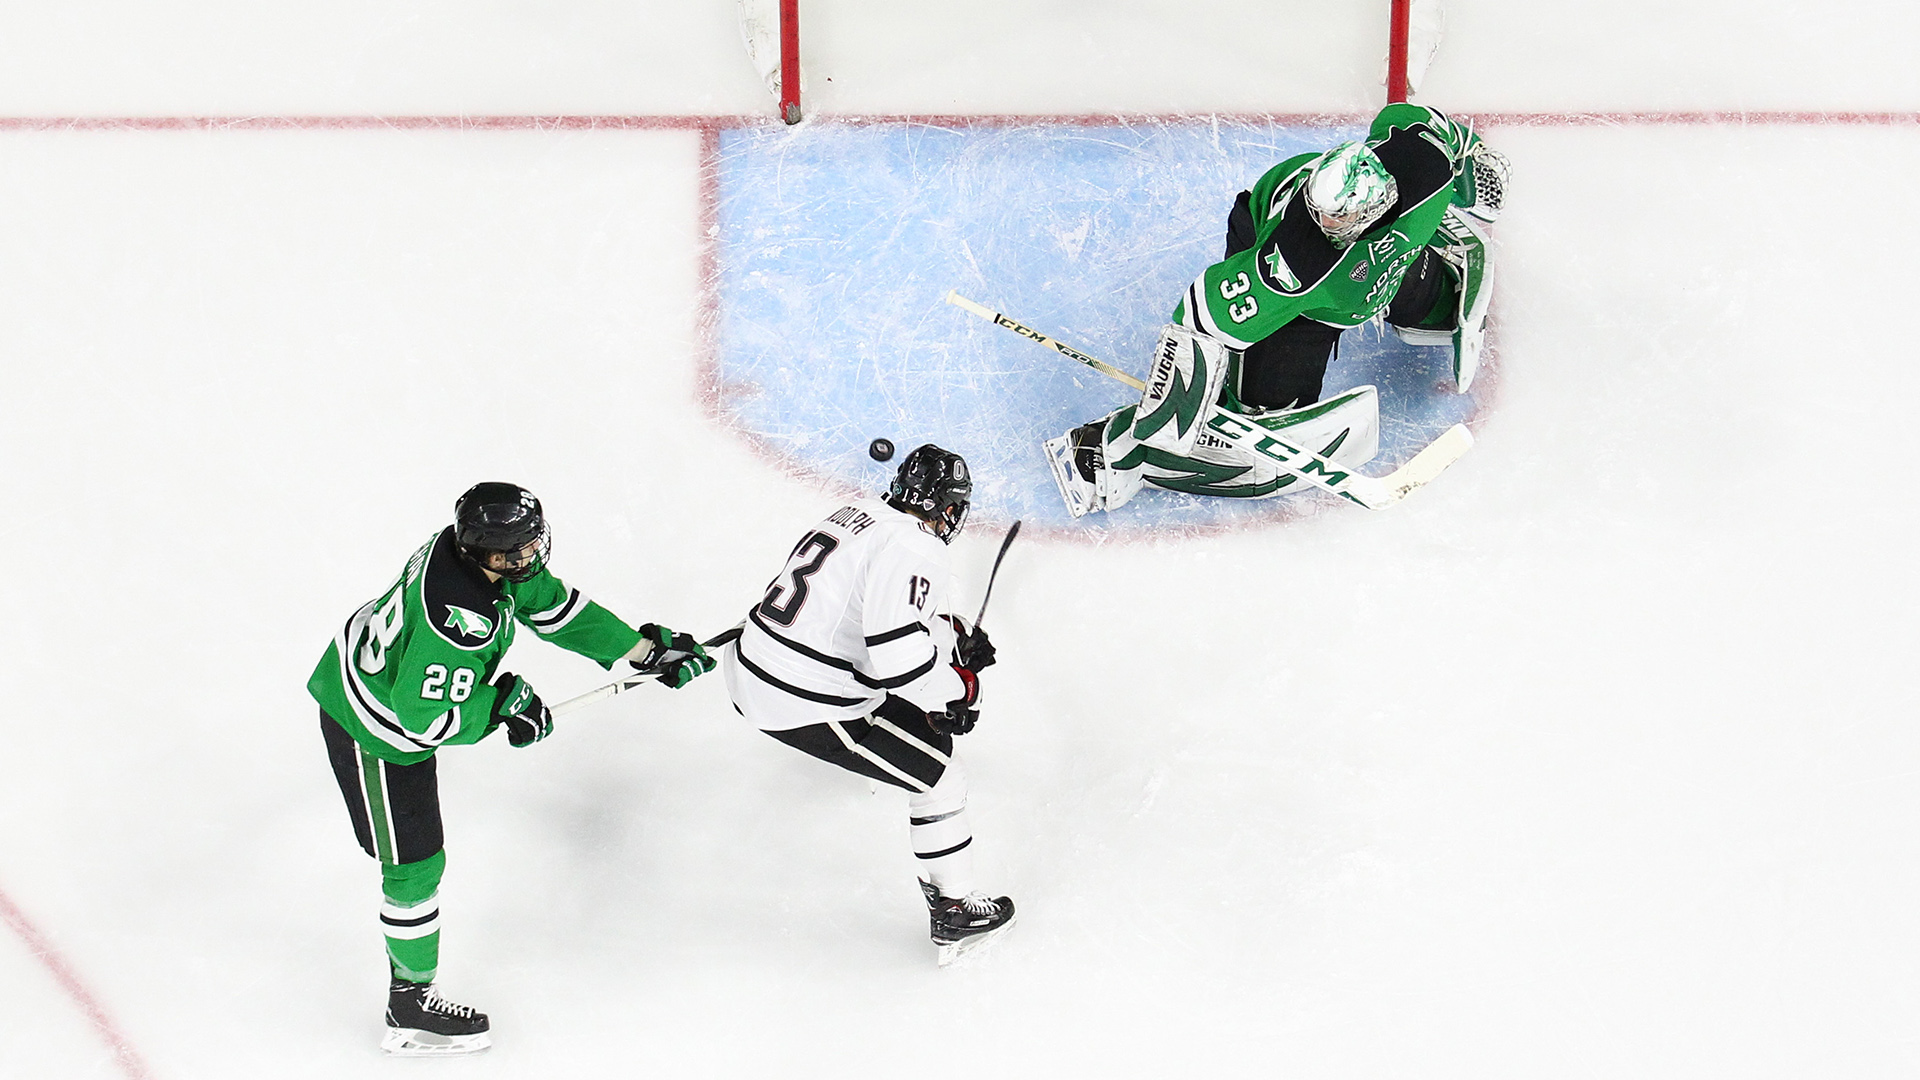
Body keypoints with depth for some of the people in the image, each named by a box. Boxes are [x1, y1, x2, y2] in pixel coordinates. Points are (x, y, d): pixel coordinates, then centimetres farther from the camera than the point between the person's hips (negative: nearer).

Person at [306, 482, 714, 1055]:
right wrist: (503, 705, -19)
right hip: (375, 729, -8)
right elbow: (424, 718, -33)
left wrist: (648, 649, 1)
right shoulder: (459, 620, -40)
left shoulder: (474, 545, -14)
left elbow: (552, 604, 0)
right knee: (416, 865, 3)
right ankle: (410, 1007, 19)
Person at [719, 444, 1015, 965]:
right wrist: (957, 690, -11)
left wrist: (954, 636, 20)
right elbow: (899, 655, -27)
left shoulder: (859, 513, 9)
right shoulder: (914, 550, -17)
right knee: (938, 779, 4)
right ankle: (954, 914, 12)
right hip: (801, 704, -9)